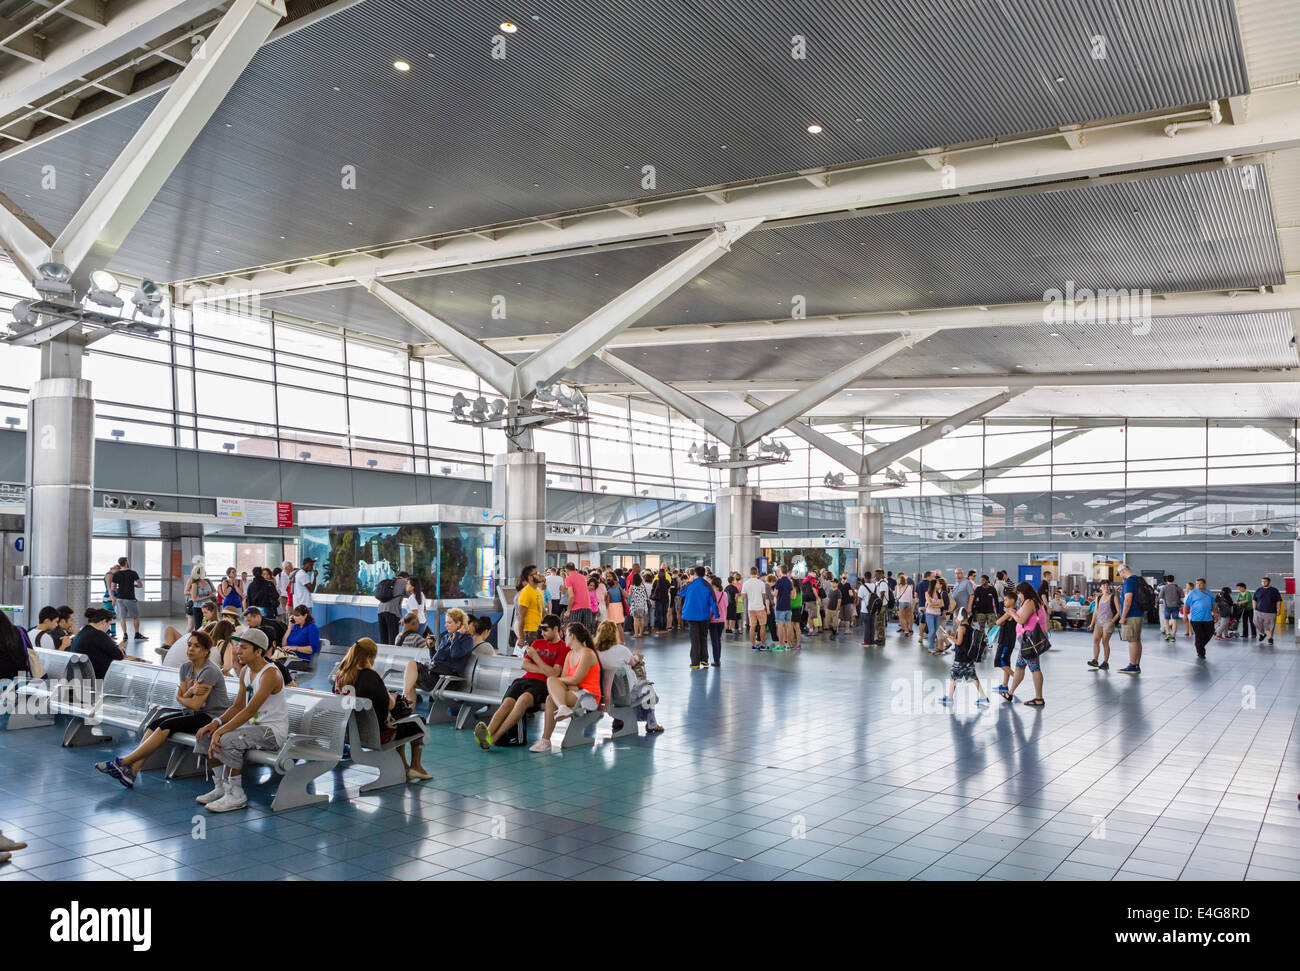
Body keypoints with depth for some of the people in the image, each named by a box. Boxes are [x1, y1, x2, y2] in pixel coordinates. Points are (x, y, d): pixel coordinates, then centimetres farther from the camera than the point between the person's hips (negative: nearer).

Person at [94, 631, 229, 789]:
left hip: (213, 717, -8)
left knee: (167, 725, -22)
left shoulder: (210, 671, -16)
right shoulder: (186, 667, 10)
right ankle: (132, 770, -22)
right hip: (195, 714, 8)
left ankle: (123, 762, -18)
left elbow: (195, 704, -18)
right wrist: (191, 691, -18)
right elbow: (180, 697, 3)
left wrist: (181, 697, 3)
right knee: (155, 723, -12)